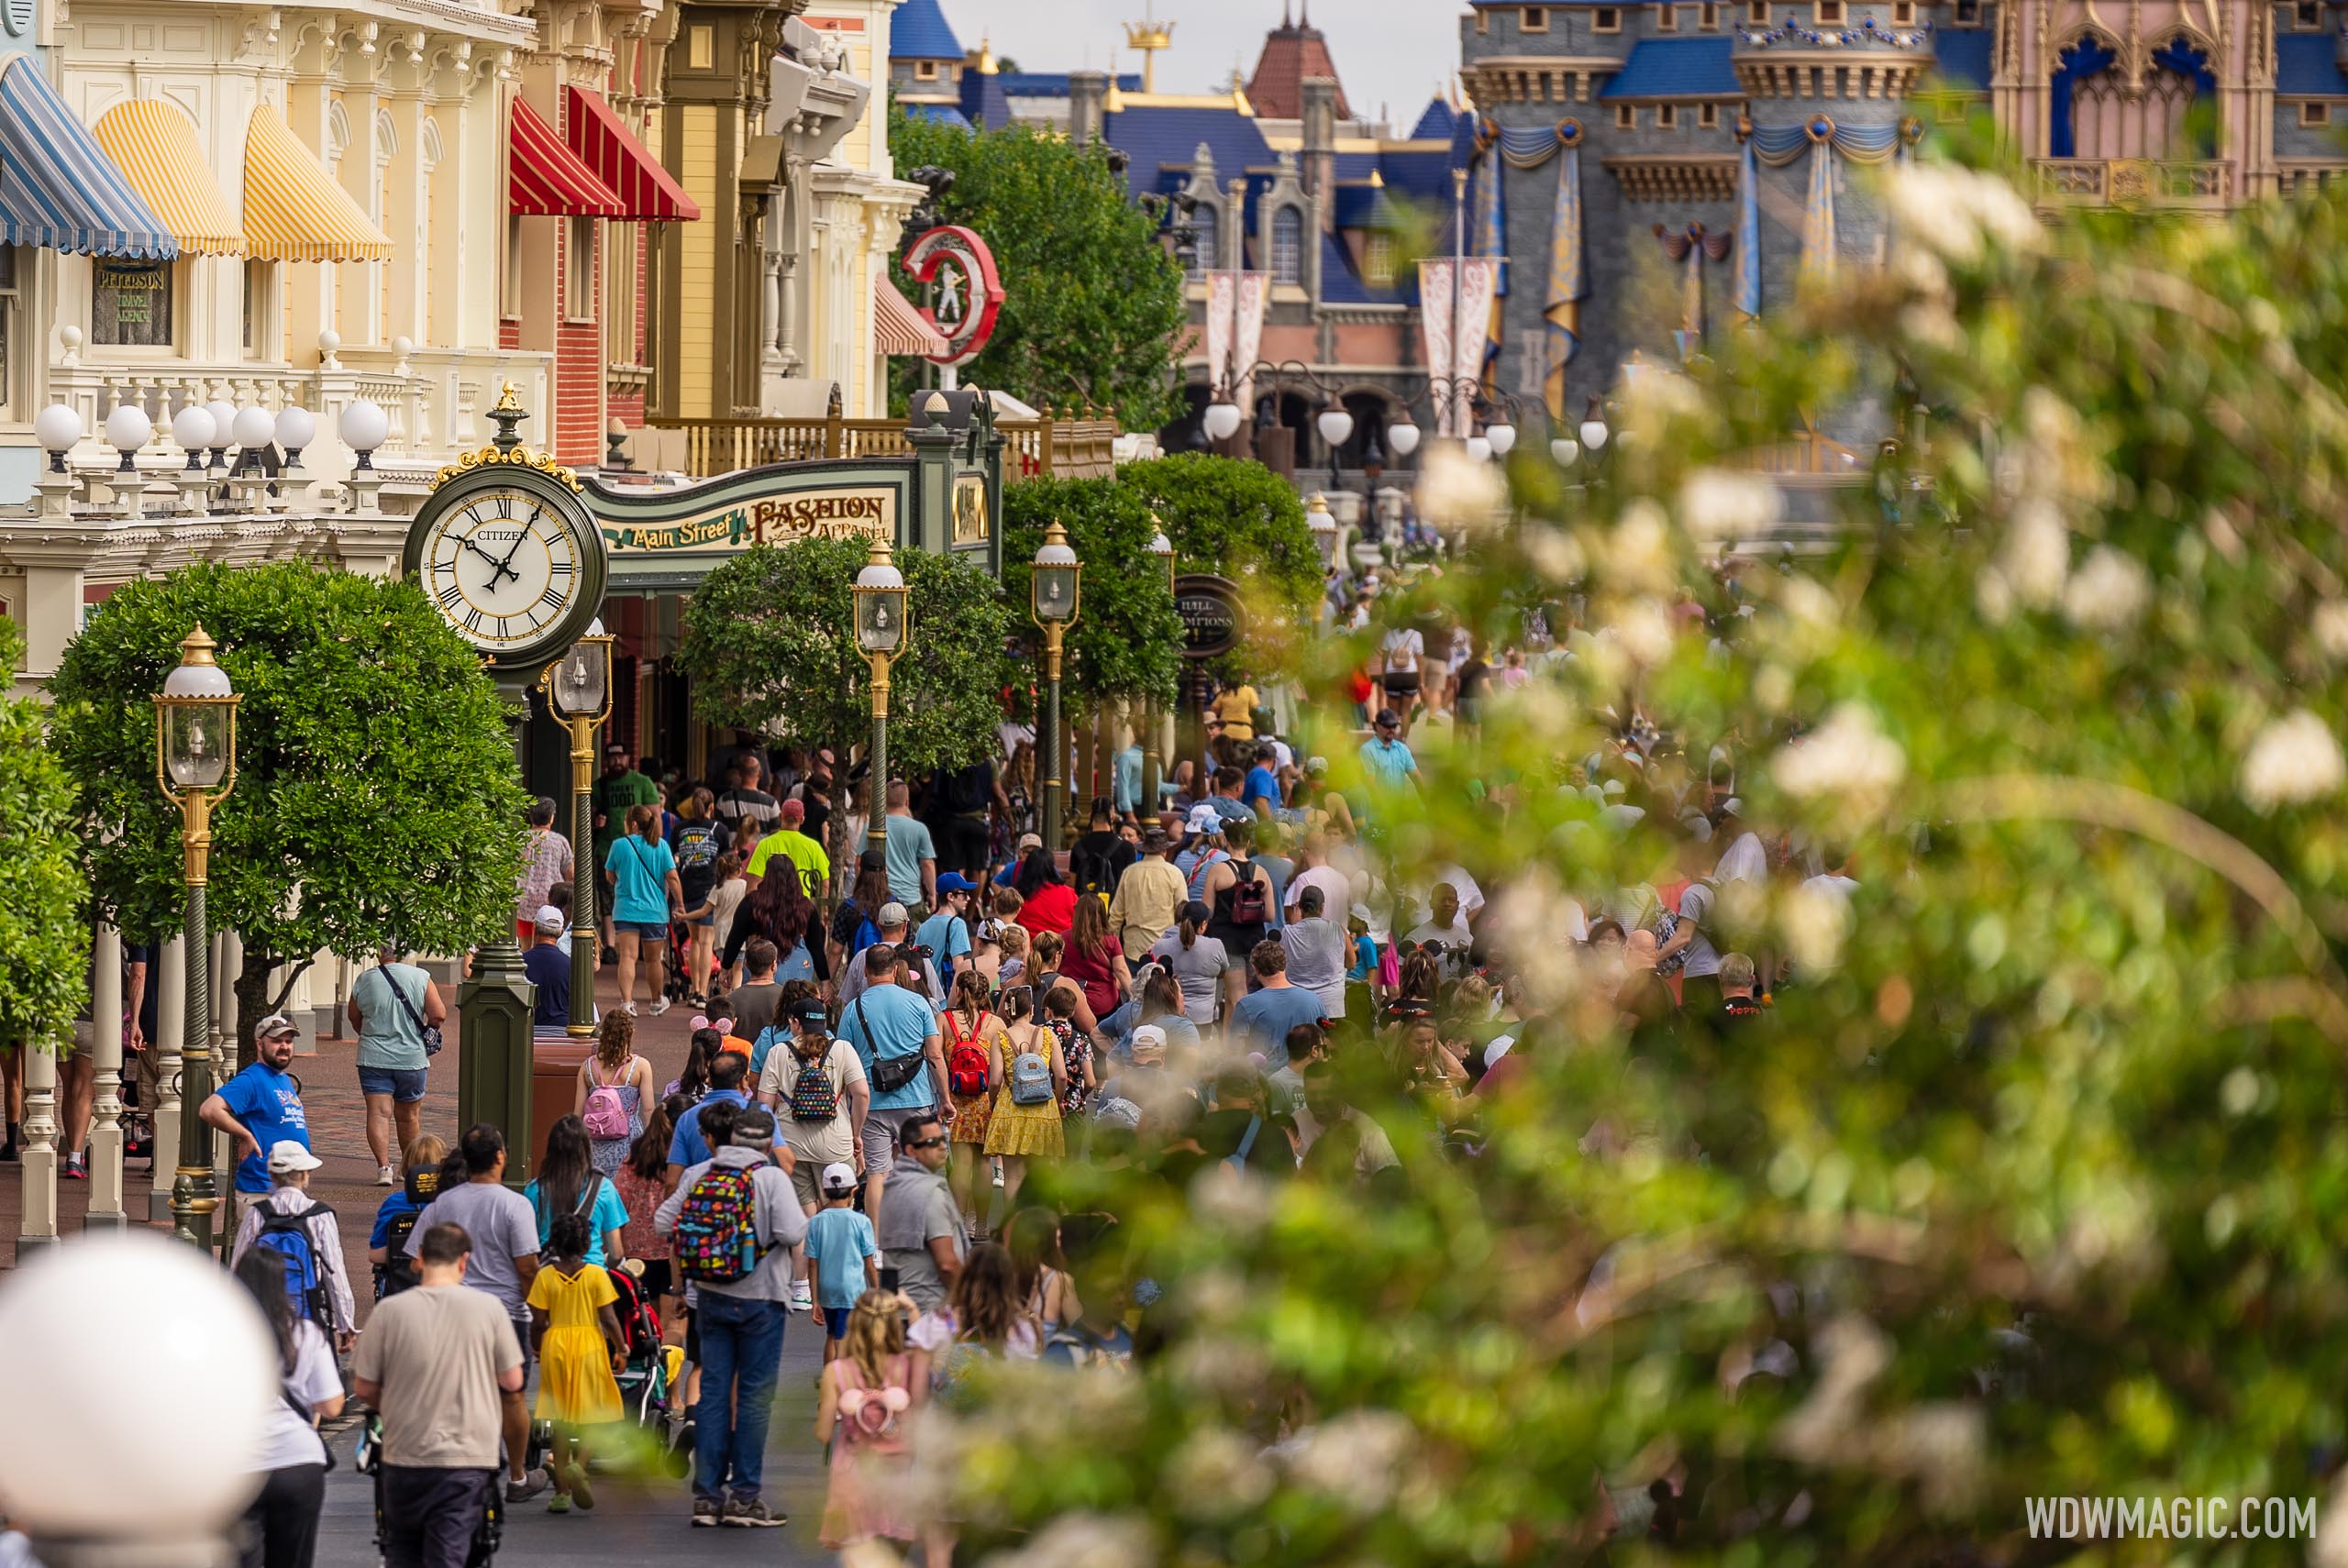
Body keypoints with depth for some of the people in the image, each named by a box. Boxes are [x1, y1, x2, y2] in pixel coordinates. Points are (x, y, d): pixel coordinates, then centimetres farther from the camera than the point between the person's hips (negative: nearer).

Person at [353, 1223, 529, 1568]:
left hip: (405, 1453, 1)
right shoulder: (488, 1308, -6)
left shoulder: (389, 1311, -6)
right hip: (468, 1458, -1)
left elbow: (363, 1388, 0)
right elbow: (512, 1382, 1)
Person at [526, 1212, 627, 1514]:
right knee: (590, 1413, 10)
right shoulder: (596, 1275, -6)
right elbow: (608, 1318, -8)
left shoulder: (545, 1277, -3)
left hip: (556, 1347, 1)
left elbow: (538, 1321, -3)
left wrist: (535, 1348, 14)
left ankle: (562, 1490, 10)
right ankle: (579, 1464, -18)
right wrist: (621, 1348, 5)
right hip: (590, 1346, -1)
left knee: (560, 1420, 9)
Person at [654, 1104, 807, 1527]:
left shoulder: (698, 1175, 2)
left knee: (713, 1393, 8)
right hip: (760, 1300, -4)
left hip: (710, 1298, 4)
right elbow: (792, 1232, -22)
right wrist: (803, 1221, 1)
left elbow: (662, 1222, 3)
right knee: (754, 1397, 2)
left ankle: (707, 1495, 7)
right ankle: (744, 1496, 2)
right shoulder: (772, 1178, -12)